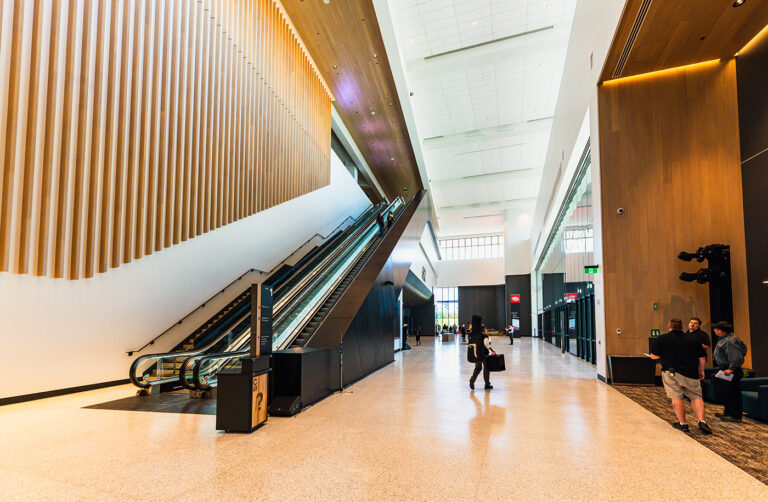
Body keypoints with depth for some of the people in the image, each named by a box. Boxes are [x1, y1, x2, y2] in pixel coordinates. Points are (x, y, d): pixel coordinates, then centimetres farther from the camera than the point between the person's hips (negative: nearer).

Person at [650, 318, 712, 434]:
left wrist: (651, 355, 19)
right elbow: (702, 357, 13)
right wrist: (701, 371, 23)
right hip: (691, 373, 3)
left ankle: (682, 423, 3)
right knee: (696, 396, 13)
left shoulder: (662, 339, 0)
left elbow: (655, 356, -3)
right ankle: (702, 421, -1)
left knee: (676, 396, 2)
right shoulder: (692, 340, 12)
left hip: (671, 372, -3)